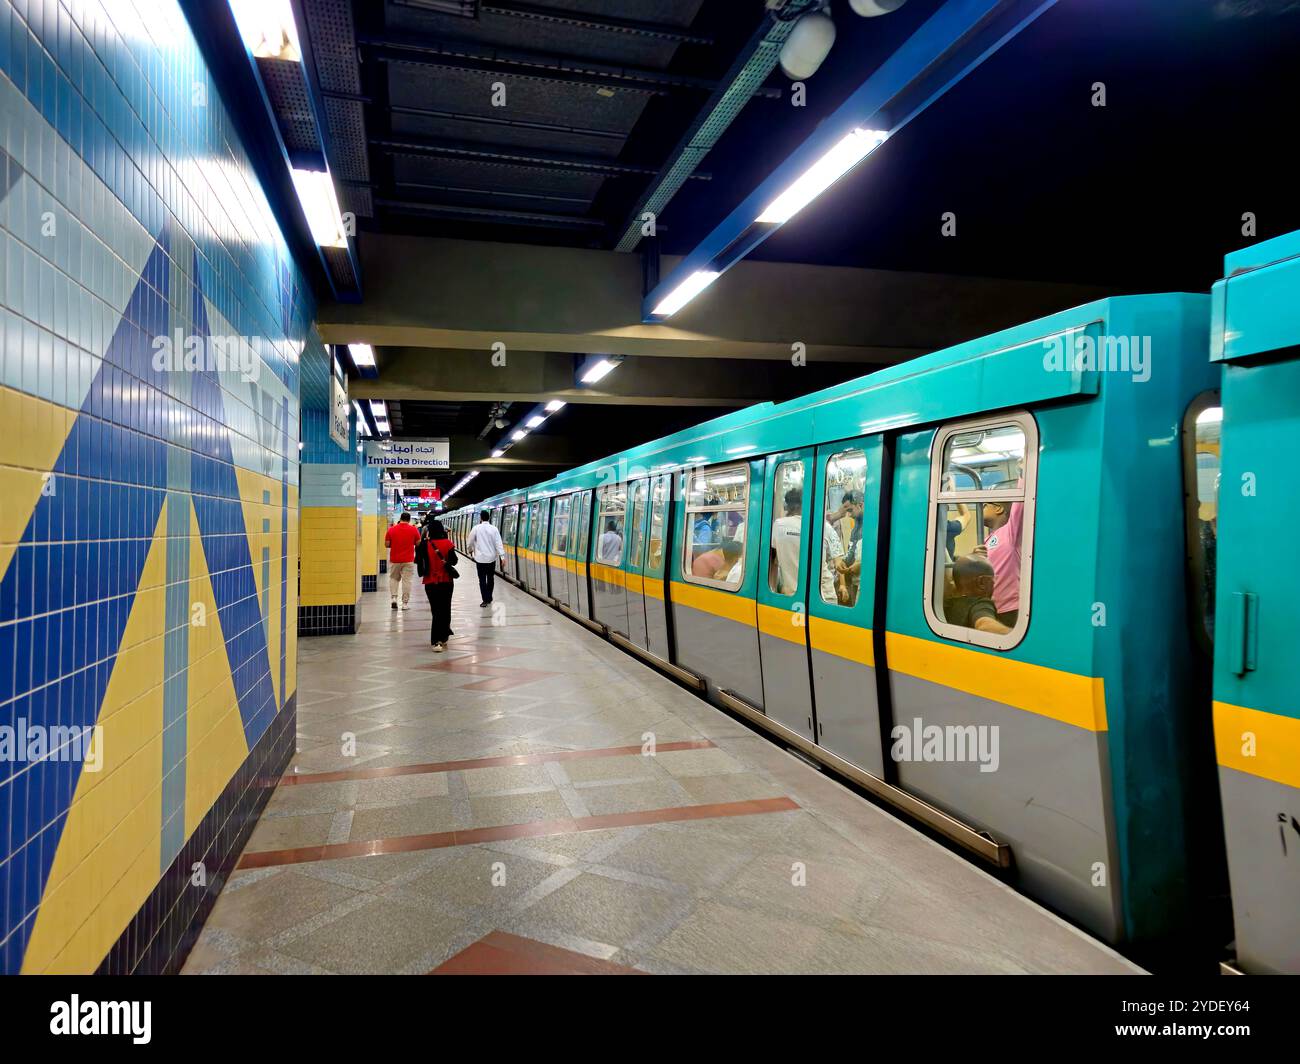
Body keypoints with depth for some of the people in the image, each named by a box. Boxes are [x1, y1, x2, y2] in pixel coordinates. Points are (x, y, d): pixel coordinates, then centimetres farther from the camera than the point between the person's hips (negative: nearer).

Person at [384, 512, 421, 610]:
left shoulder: (391, 530, -3)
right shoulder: (414, 529, -5)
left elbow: (387, 544, -1)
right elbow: (418, 543, 0)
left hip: (394, 559, 1)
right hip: (408, 560, -1)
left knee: (393, 578, 19)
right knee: (406, 580, 4)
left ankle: (394, 597, 3)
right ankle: (405, 603, 5)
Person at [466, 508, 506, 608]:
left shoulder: (476, 528, -7)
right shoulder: (494, 528, -4)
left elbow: (470, 542, 3)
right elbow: (498, 543, -9)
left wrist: (470, 550, 23)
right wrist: (502, 557, -9)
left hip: (480, 558, -2)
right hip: (492, 558, 2)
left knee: (482, 580, 1)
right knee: (490, 578, 16)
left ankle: (485, 600, -4)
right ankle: (489, 598, 24)